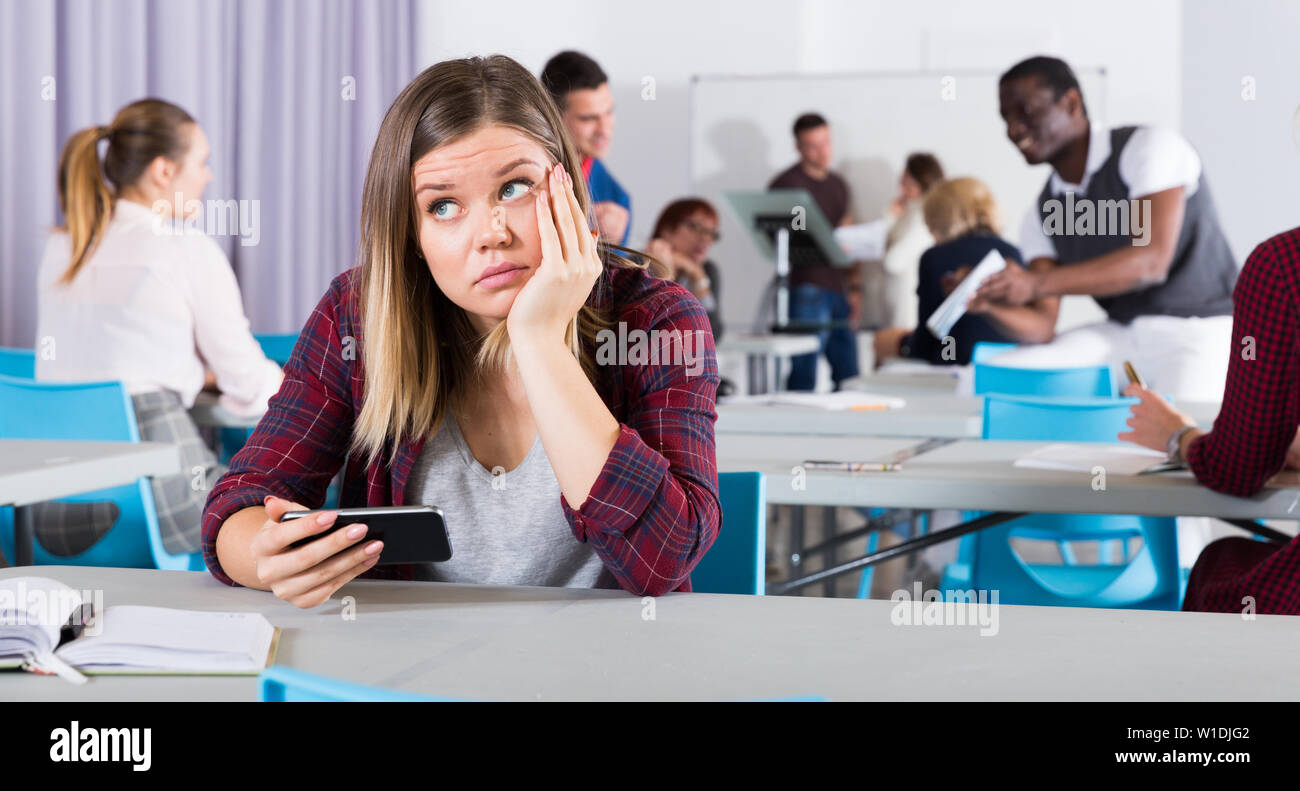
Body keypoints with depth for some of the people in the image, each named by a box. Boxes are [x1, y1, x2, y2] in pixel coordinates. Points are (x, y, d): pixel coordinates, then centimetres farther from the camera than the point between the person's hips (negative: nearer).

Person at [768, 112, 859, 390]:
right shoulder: (786, 183, -4)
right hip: (806, 286, -7)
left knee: (849, 374, 7)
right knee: (804, 375, -9)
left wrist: (853, 288, 14)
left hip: (839, 289, 7)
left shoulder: (838, 185, 19)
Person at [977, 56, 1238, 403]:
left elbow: (1151, 259, -23)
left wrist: (1037, 283, -31)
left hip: (1200, 329, -6)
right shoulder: (1041, 214, 9)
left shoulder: (1149, 147, -10)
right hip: (1121, 332, 6)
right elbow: (1041, 324, 1)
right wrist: (987, 300, -21)